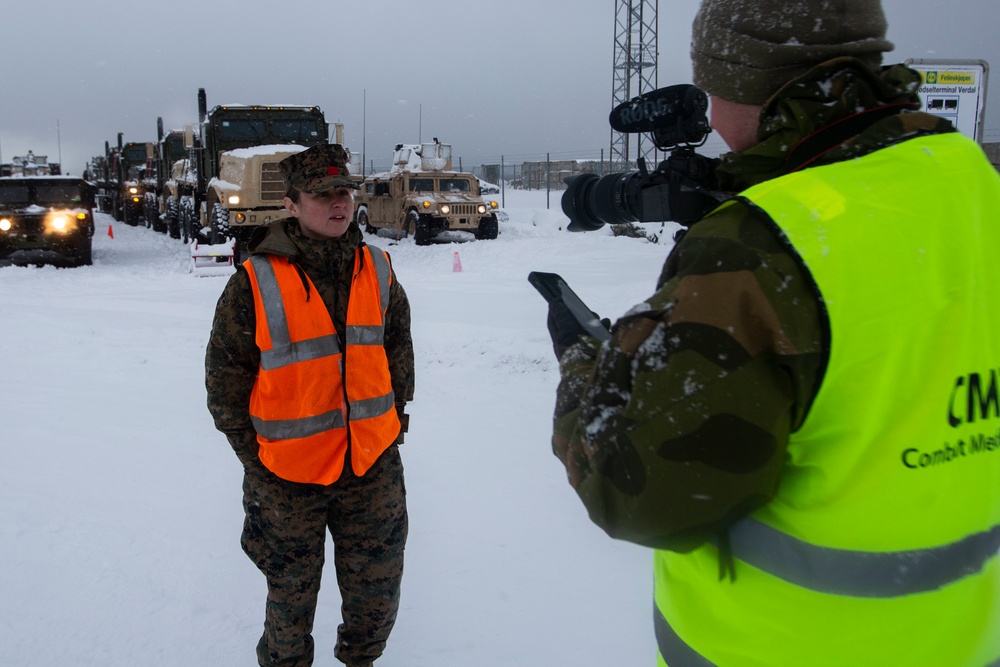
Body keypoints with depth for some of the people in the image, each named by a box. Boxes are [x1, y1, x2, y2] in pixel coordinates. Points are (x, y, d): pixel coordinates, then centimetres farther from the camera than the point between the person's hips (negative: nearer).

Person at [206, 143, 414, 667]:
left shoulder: (377, 271, 0)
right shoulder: (255, 283, -13)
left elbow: (398, 350, 12)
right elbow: (224, 378, -6)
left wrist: (394, 419, 9)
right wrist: (255, 455, -5)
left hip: (374, 468, 3)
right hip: (288, 477, -3)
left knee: (377, 594, 17)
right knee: (291, 597, 17)